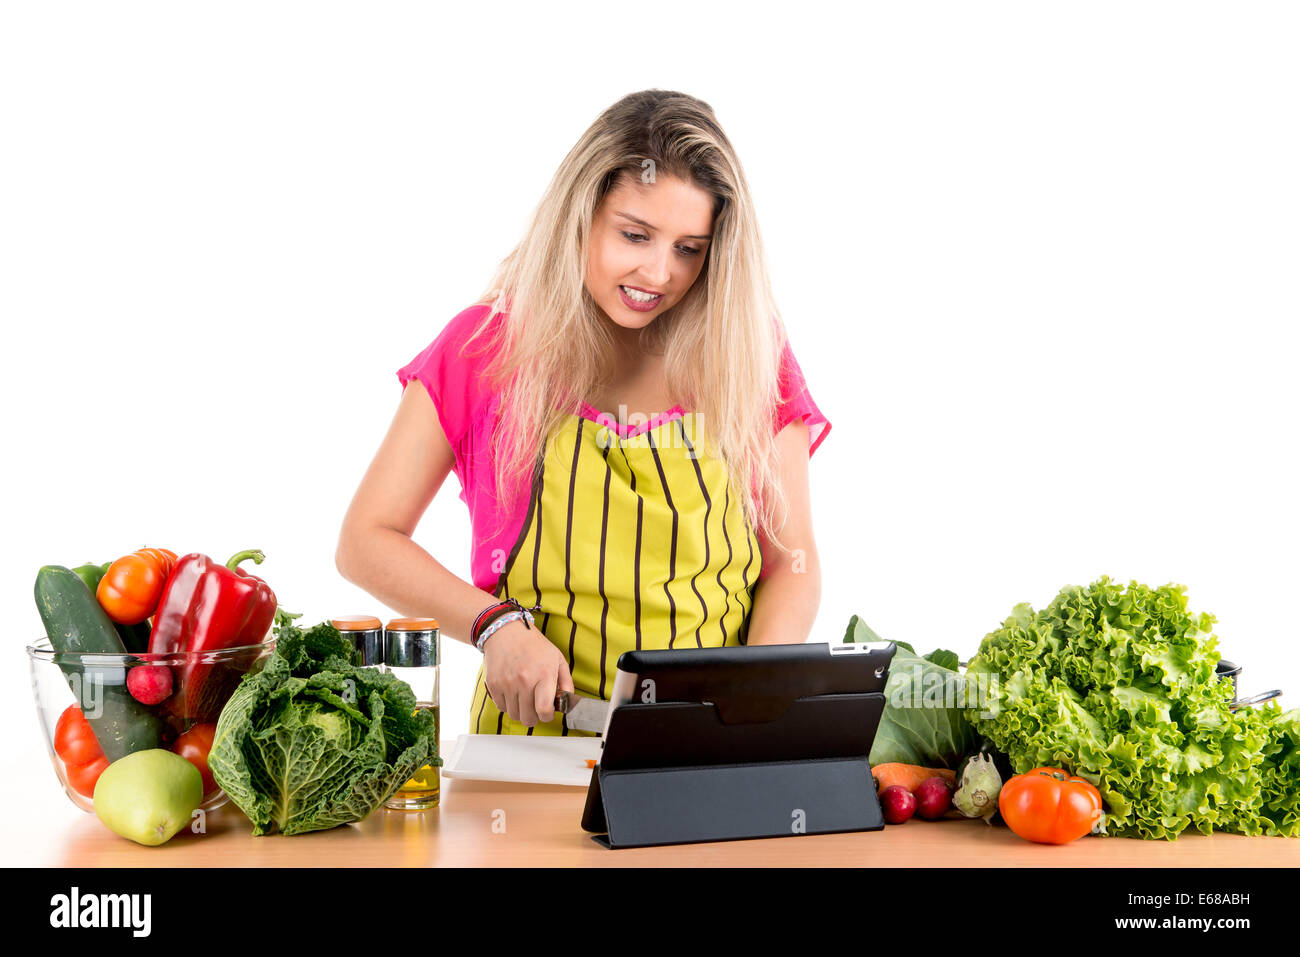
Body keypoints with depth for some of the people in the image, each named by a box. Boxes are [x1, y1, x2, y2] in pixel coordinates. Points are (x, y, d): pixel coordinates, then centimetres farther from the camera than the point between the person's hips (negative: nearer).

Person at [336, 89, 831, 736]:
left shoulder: (752, 361, 5)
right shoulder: (487, 347, 1)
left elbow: (792, 563, 9)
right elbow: (364, 541, 3)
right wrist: (495, 625, -12)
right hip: (536, 727, -1)